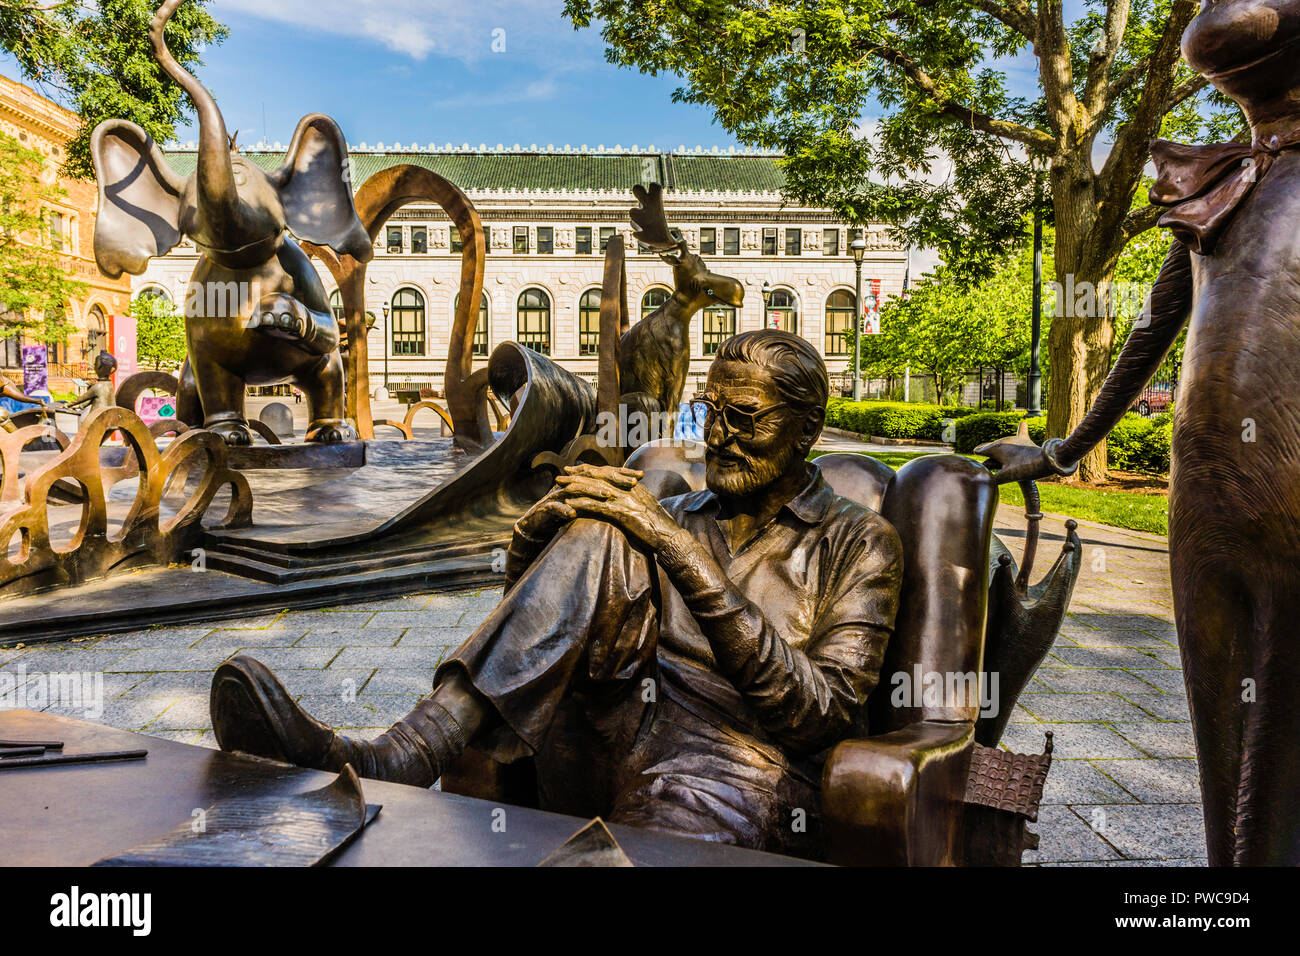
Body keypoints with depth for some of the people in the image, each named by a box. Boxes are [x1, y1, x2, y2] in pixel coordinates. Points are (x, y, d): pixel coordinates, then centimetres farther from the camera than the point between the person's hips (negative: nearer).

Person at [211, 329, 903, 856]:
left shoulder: (858, 544, 10)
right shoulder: (672, 519, 22)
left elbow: (823, 713, -7)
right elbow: (534, 617, 18)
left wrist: (690, 561, -15)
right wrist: (534, 538, -5)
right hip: (612, 744, 4)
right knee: (596, 537, -20)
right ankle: (400, 761, -28)